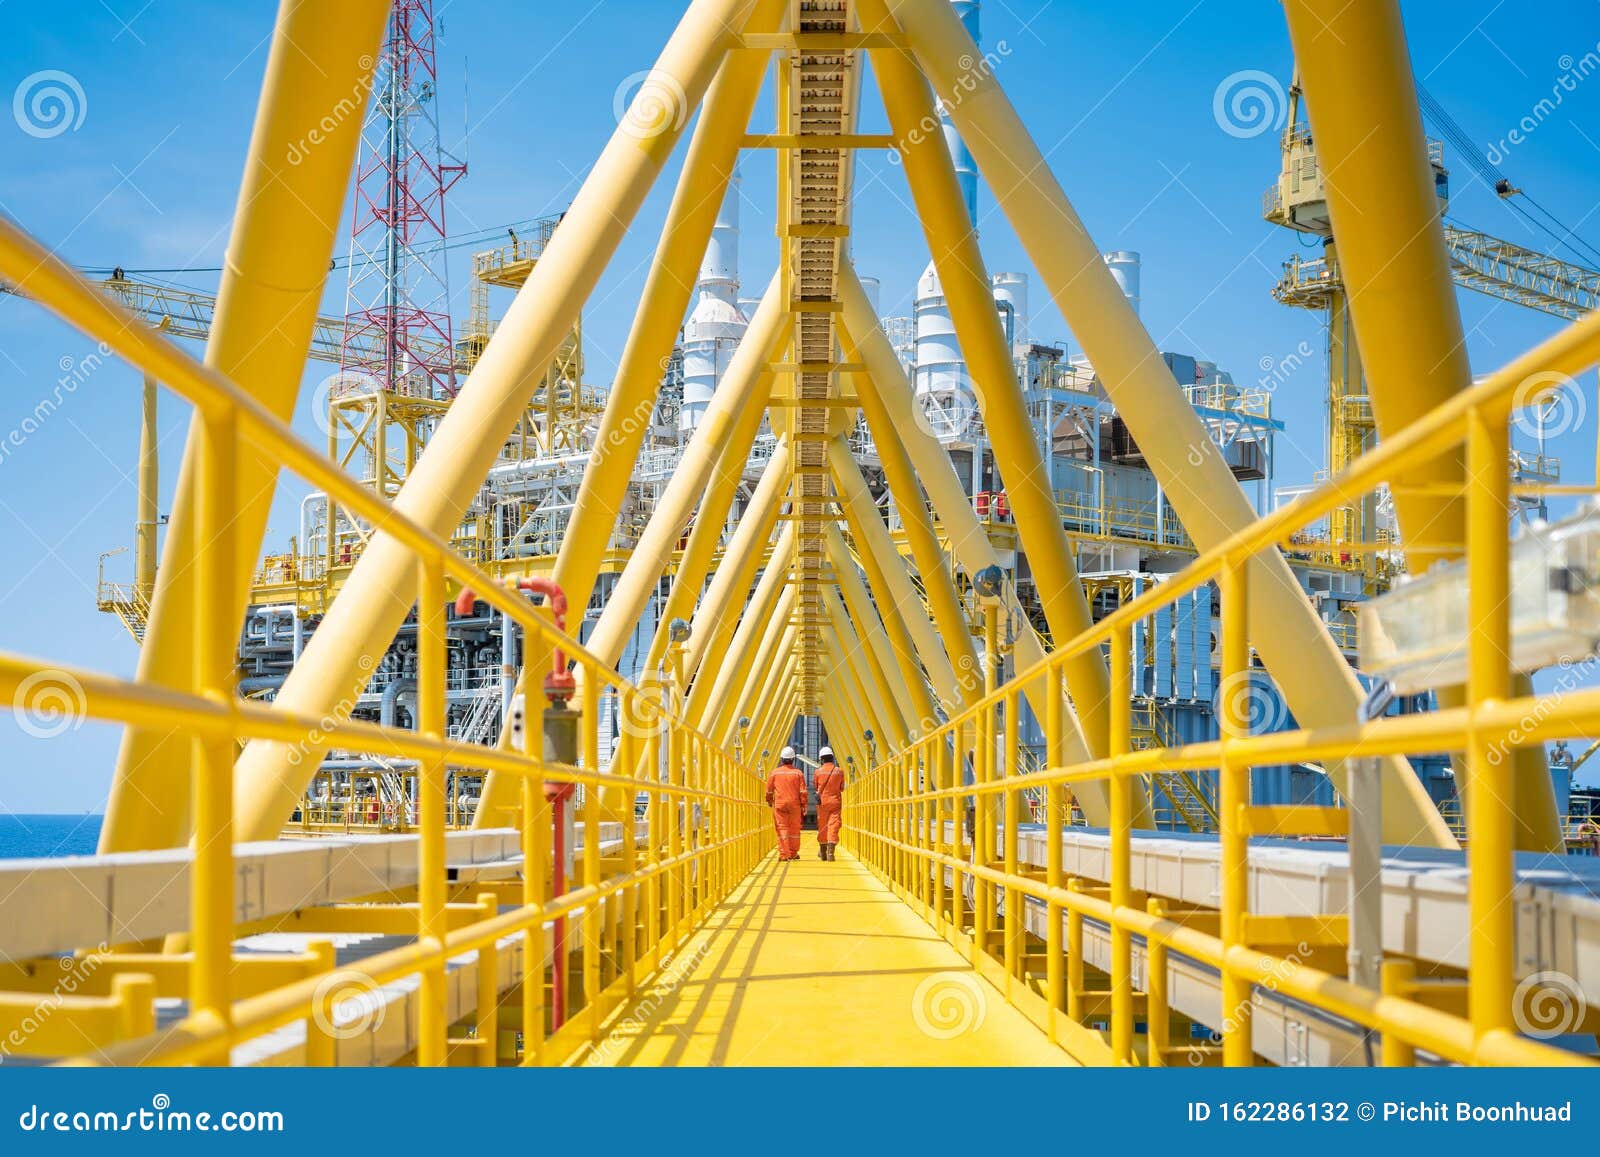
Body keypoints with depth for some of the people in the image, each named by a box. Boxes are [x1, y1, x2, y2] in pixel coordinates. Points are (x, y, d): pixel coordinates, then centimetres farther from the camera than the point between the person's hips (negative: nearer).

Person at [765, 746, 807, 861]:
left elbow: (769, 791, 8)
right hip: (795, 804, 1)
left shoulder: (774, 773, 0)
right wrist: (804, 807, 5)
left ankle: (784, 854, -7)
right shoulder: (798, 773, 0)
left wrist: (770, 801, 26)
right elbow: (803, 792, -1)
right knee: (794, 829, 10)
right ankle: (793, 853, 17)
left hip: (779, 804, -1)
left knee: (782, 828, 0)